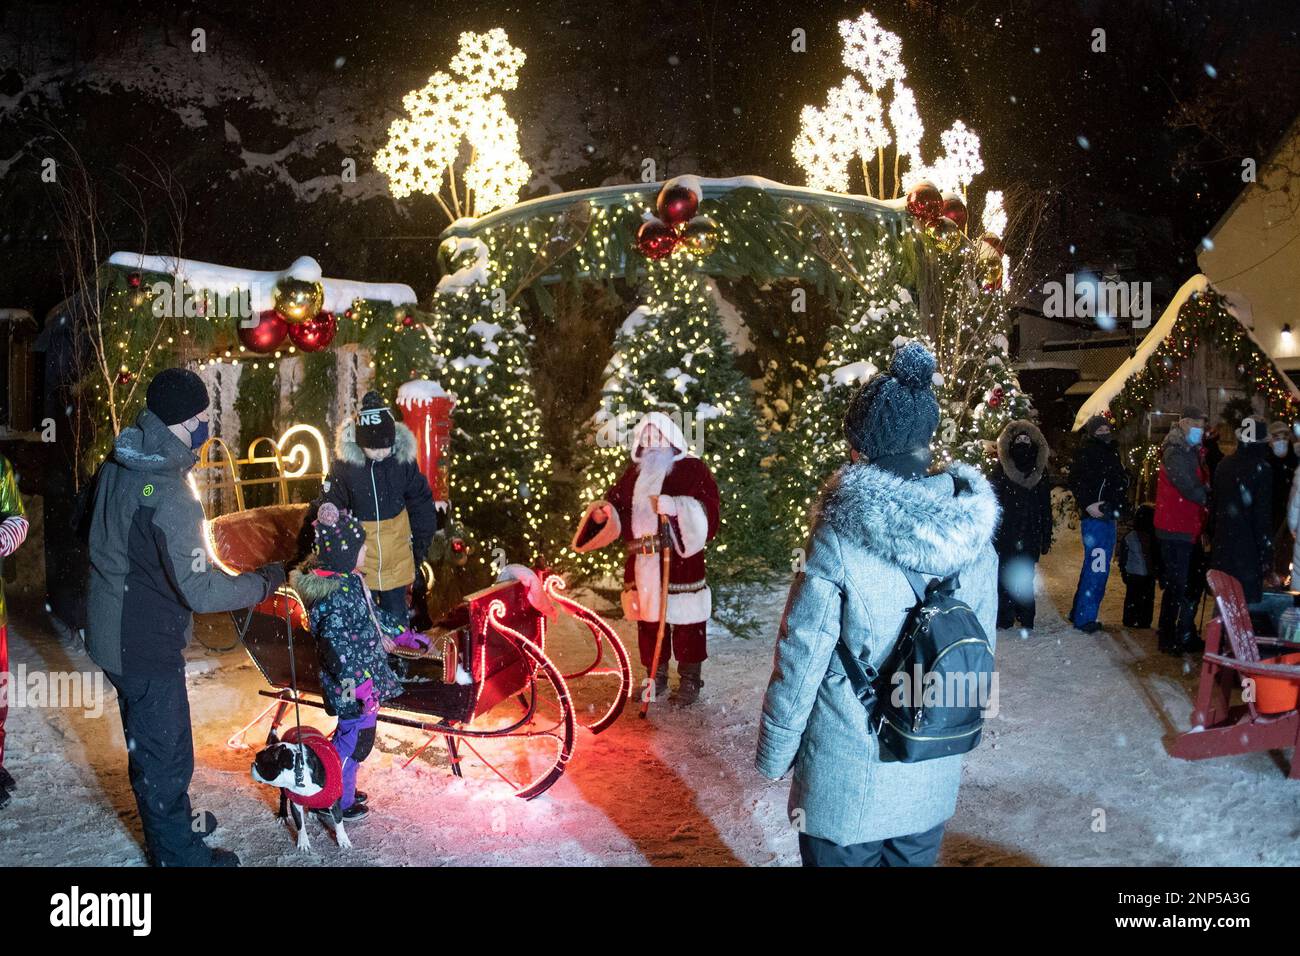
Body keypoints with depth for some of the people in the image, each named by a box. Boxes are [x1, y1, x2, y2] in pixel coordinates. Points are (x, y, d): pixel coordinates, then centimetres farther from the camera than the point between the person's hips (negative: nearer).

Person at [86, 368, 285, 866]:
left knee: (147, 740, 26)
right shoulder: (169, 497, -30)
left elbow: (89, 528, 16)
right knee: (165, 754, 8)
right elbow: (201, 593, -28)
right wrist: (266, 580, -15)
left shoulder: (116, 466, -2)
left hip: (111, 633, 9)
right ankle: (179, 853, 25)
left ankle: (172, 820, 47)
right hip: (147, 645, -9)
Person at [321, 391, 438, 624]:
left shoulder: (403, 458, -10)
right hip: (359, 554, -1)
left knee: (396, 613, 16)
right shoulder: (344, 463, -15)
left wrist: (420, 543, 4)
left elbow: (421, 502, 2)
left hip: (397, 556, 1)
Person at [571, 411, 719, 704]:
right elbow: (617, 508, 13)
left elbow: (707, 508, -13)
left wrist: (674, 506, -28)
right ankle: (655, 678, 25)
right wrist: (602, 512, -10)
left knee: (685, 621, 0)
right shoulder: (634, 473, 15)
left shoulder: (693, 469, 0)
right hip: (642, 564, 5)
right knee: (647, 620, 11)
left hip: (680, 563, -5)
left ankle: (690, 680, 13)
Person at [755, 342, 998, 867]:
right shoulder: (976, 536, -7)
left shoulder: (841, 546, -22)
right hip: (934, 781, 4)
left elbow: (800, 663, -16)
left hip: (847, 784, -4)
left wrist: (773, 759, -3)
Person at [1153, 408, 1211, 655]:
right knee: (1176, 586, -5)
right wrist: (1210, 499, -11)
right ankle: (1167, 639, 4)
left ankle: (1186, 636, 25)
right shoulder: (1175, 453, -13)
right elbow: (1189, 488, -21)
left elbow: (1202, 485, 16)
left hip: (1191, 530, 10)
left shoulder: (1194, 452, 18)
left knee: (1192, 584, 15)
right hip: (1176, 530, -10)